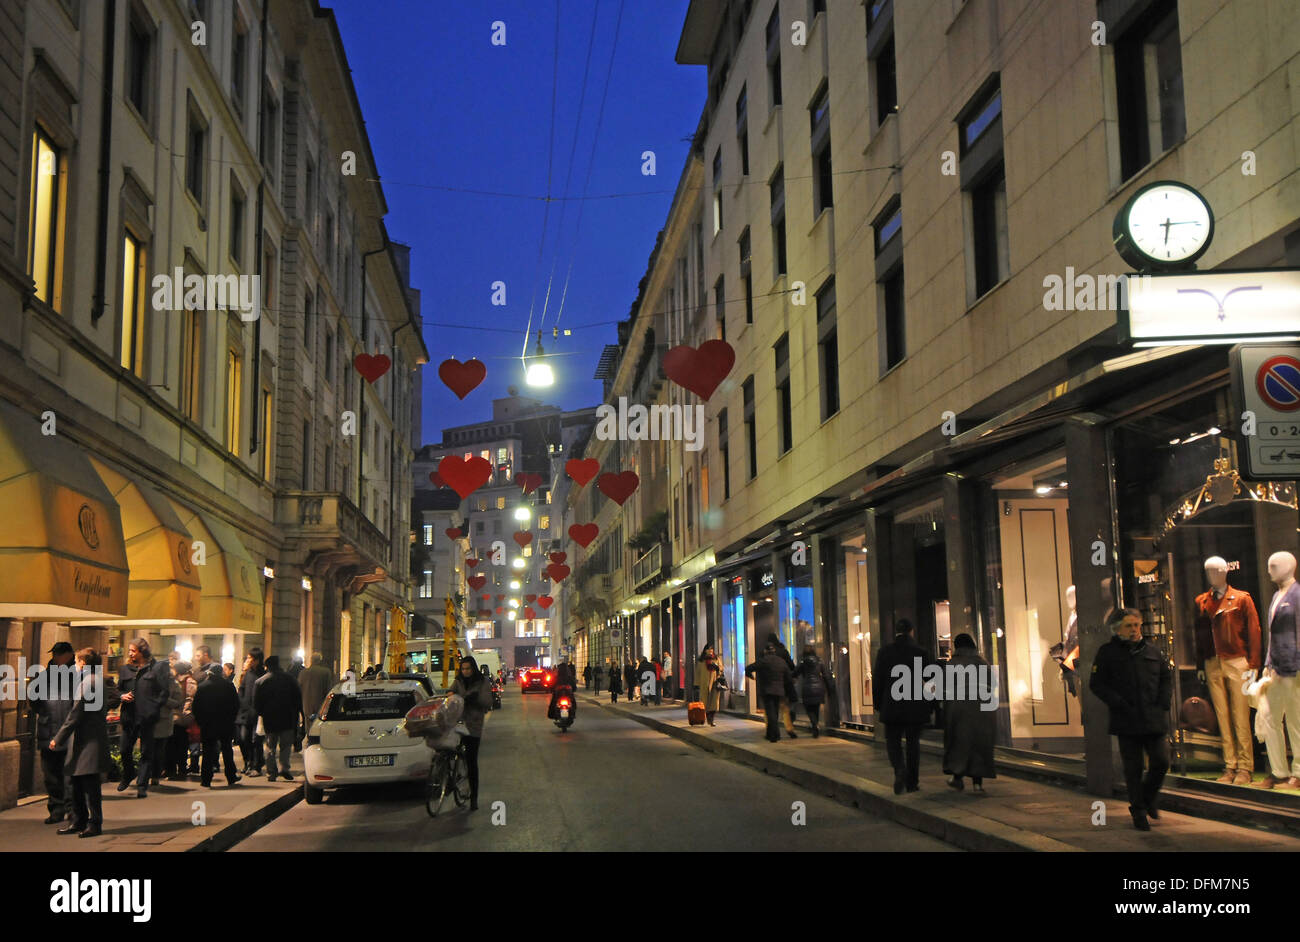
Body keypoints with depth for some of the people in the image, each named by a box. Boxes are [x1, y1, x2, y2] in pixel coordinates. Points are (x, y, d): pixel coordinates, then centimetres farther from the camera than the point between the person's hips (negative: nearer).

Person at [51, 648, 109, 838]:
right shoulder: (97, 681, 15)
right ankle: (78, 822, 22)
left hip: (88, 743, -10)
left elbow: (75, 715, -17)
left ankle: (95, 824, -1)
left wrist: (58, 739, -12)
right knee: (78, 784, 15)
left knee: (90, 785, -5)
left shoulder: (87, 683, -15)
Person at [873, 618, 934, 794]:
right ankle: (912, 782, 14)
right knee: (913, 742, 11)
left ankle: (900, 769, -18)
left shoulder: (885, 652, -3)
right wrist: (931, 705, 9)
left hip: (892, 705, -1)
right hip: (916, 706, 1)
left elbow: (878, 680, -2)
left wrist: (878, 705, 8)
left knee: (893, 740, 9)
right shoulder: (920, 651, -3)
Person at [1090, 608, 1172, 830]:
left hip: (1154, 719, 3)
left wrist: (1163, 702, 5)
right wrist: (1119, 704, -11)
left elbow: (1167, 677, 20)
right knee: (1133, 768, 1)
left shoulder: (1152, 651, 12)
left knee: (1161, 762, -1)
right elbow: (1096, 683, -1)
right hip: (1127, 721, -3)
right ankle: (1138, 811, 14)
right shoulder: (1107, 653, 1)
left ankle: (1150, 797, 26)